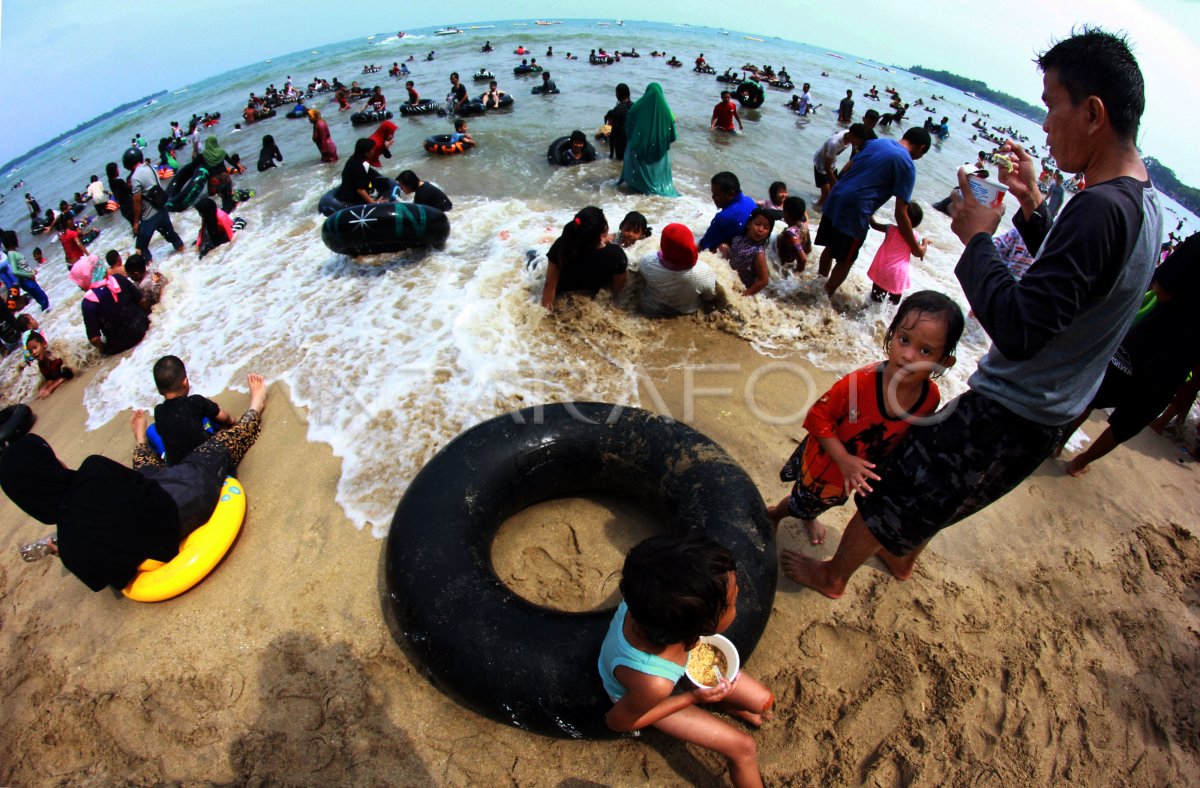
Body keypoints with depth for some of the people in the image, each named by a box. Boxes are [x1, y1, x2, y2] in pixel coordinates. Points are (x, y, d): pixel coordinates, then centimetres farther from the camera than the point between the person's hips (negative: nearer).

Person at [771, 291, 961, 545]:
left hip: (861, 474, 4)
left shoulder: (931, 399, -23)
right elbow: (819, 416, -29)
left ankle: (808, 516, 68)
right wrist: (844, 460, -34)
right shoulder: (861, 381, -39)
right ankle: (773, 515, 57)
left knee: (830, 501, 35)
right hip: (824, 464, -4)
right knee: (802, 502, 24)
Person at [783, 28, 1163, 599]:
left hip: (1003, 417, -9)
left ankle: (832, 575, 33)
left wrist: (977, 238, -21)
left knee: (890, 492, 10)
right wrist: (1033, 205, 7)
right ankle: (901, 556, 54)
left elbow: (1018, 330, -34)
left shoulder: (1099, 209, -29)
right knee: (929, 485, 30)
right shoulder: (1143, 202, 4)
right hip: (1046, 417, 9)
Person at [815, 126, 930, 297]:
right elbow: (900, 214, -9)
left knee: (831, 247, 24)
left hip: (835, 198, 7)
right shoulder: (906, 165, -5)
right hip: (855, 211, -7)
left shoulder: (876, 142, 14)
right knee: (846, 260, 12)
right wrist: (915, 248, 0)